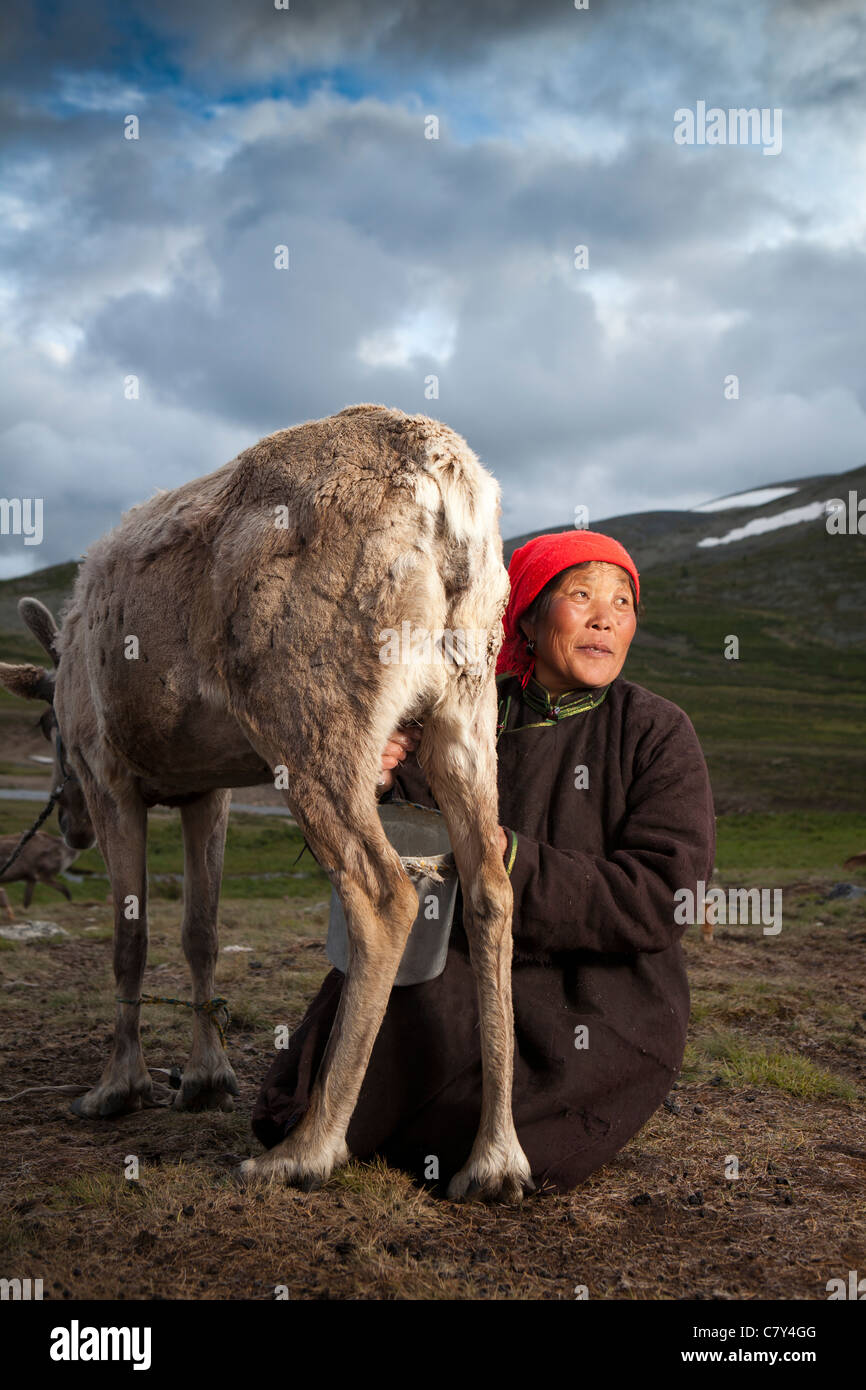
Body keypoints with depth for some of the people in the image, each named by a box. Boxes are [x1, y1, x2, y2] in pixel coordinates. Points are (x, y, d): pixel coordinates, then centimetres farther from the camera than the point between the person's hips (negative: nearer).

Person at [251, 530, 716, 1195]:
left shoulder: (656, 732, -4)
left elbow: (661, 901, -14)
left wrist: (517, 864, -24)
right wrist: (377, 790, -17)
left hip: (600, 1010, -2)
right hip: (468, 983, 3)